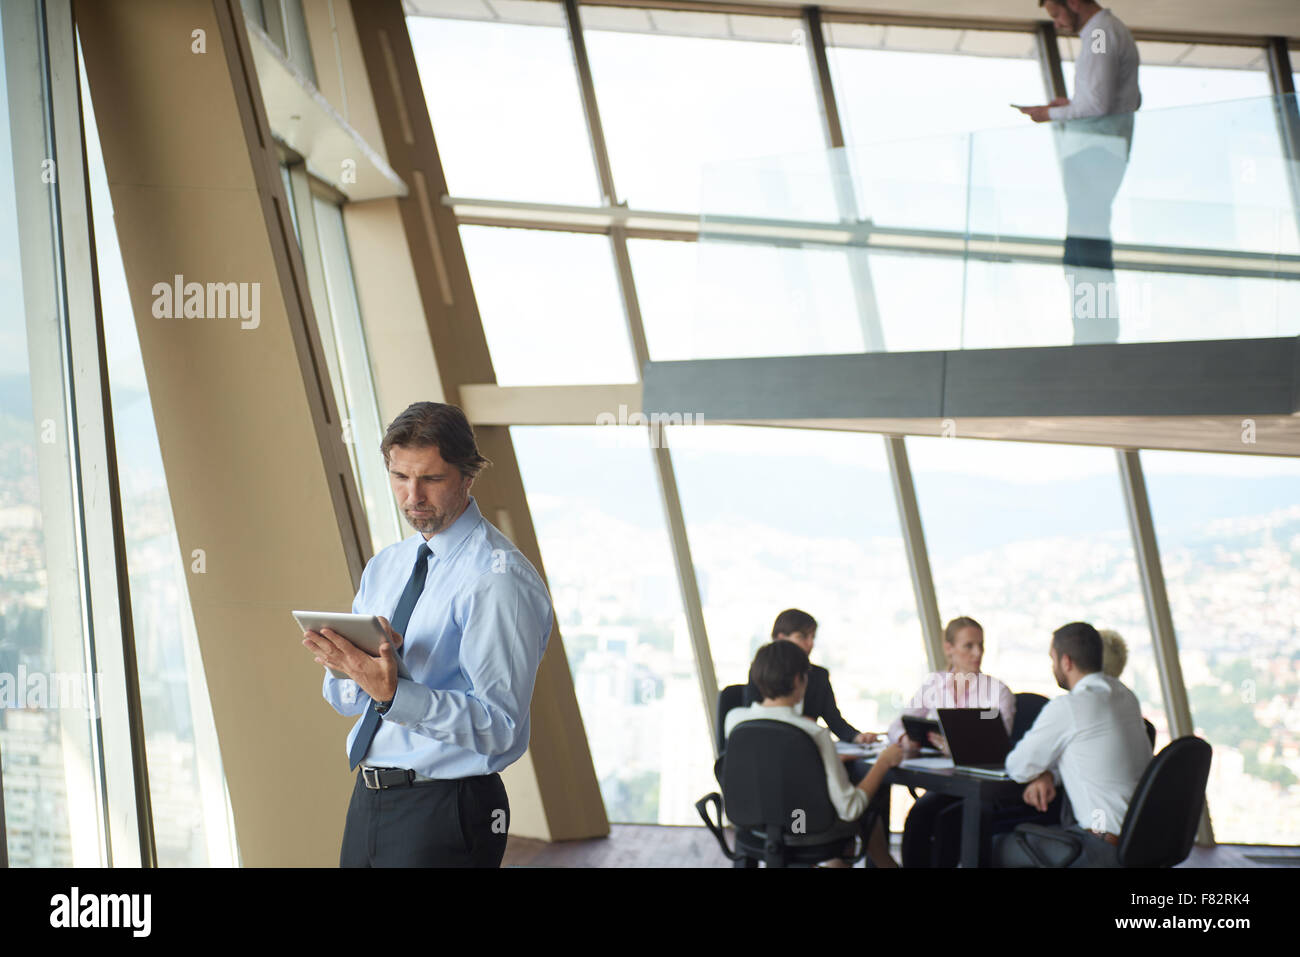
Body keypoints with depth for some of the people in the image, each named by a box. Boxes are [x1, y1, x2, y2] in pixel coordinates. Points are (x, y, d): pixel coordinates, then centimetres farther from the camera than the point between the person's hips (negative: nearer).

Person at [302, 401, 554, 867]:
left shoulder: (500, 579, -14)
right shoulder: (383, 567, 11)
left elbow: (499, 725, -20)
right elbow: (343, 698, 9)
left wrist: (393, 693, -31)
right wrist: (354, 668, -13)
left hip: (445, 812, -7)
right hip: (367, 802, 7)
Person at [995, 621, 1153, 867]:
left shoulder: (1065, 708, -16)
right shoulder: (1126, 696, 9)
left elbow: (1018, 768, -8)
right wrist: (1048, 775, 3)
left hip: (1106, 850, -8)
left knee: (998, 849, 7)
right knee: (1025, 834, 25)